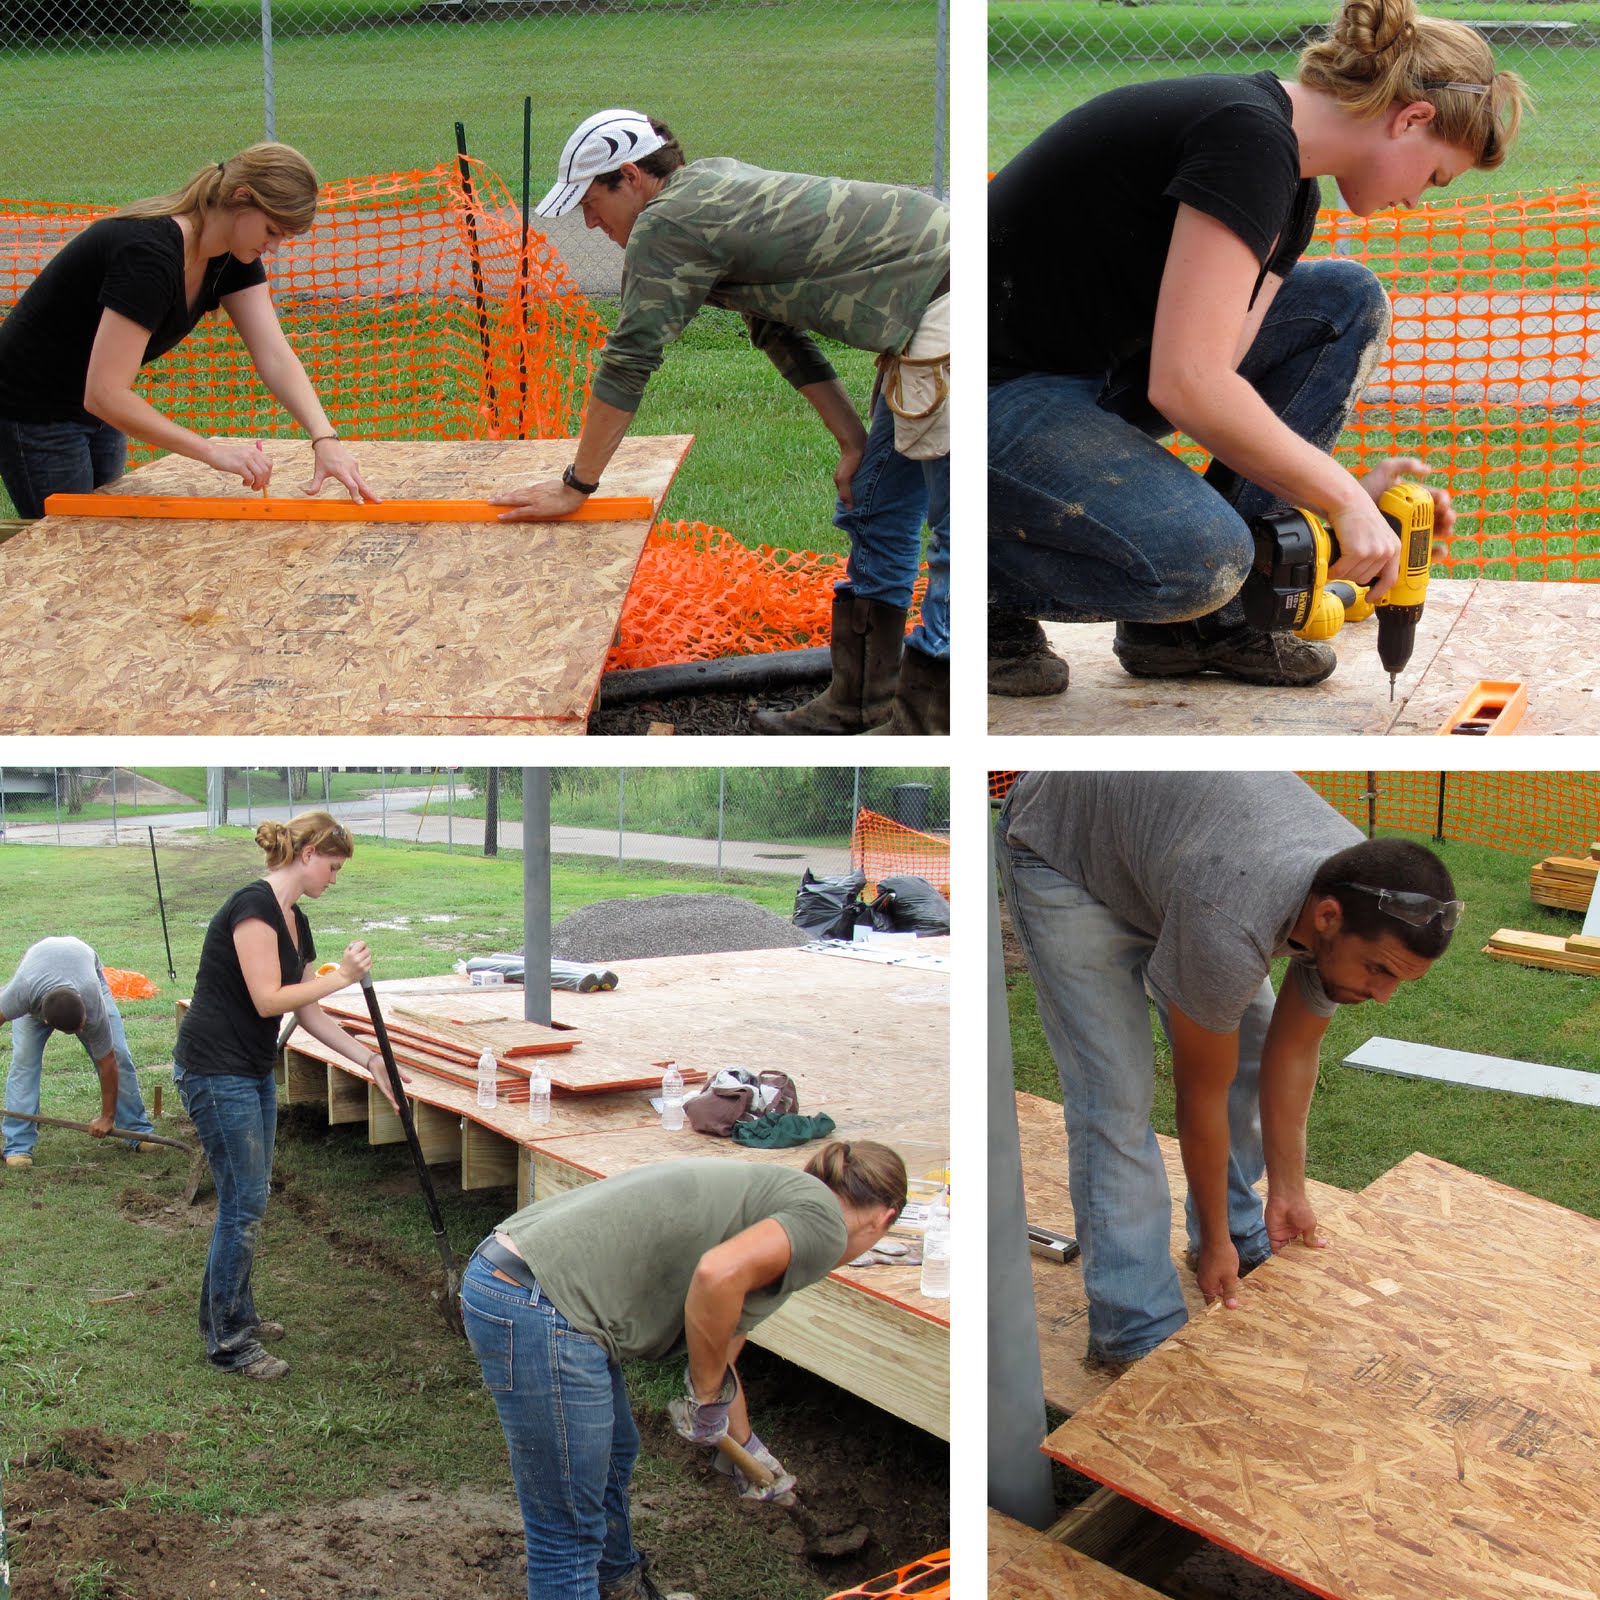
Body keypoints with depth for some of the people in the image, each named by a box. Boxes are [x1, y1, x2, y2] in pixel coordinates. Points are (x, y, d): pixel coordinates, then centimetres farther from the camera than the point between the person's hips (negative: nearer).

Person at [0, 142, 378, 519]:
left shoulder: (231, 256, -7)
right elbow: (105, 394, -37)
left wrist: (325, 437, -29)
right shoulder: (150, 253, -33)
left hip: (96, 413, 9)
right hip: (33, 414, -9)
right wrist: (213, 450, -40)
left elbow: (274, 356, -13)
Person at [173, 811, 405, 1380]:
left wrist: (370, 1060, 10)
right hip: (215, 1071, -10)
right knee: (244, 1201, -5)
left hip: (252, 1071, 10)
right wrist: (342, 976, -19)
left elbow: (309, 1013, 14)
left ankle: (237, 1315, 30)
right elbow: (268, 1000, -24)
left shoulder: (294, 921, 10)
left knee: (249, 1198, 16)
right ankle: (226, 1342, 5)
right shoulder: (254, 907, -19)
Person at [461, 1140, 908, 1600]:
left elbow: (721, 1351, 38)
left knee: (613, 1456, 32)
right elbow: (718, 1274, -24)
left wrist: (747, 1446, 53)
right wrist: (708, 1395, -8)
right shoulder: (823, 1217, -4)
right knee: (568, 1533, 2)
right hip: (540, 1315, -11)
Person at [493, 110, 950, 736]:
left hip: (947, 312, -11)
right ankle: (859, 704, 24)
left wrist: (576, 484, 0)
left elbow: (628, 361, -10)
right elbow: (779, 331, 21)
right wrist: (854, 441, 18)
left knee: (957, 530, -6)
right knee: (876, 514, 16)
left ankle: (922, 721, -3)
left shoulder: (667, 224, -13)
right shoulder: (713, 188, 18)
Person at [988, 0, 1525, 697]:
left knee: (1347, 303, 8)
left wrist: (1349, 490, -7)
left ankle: (1212, 614, 4)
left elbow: (1219, 367, 3)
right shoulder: (1250, 136, -21)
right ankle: (993, 589, -2)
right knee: (1196, 555, -33)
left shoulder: (1289, 193, 9)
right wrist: (1343, 500, -18)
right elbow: (1188, 384, -28)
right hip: (990, 391, -10)